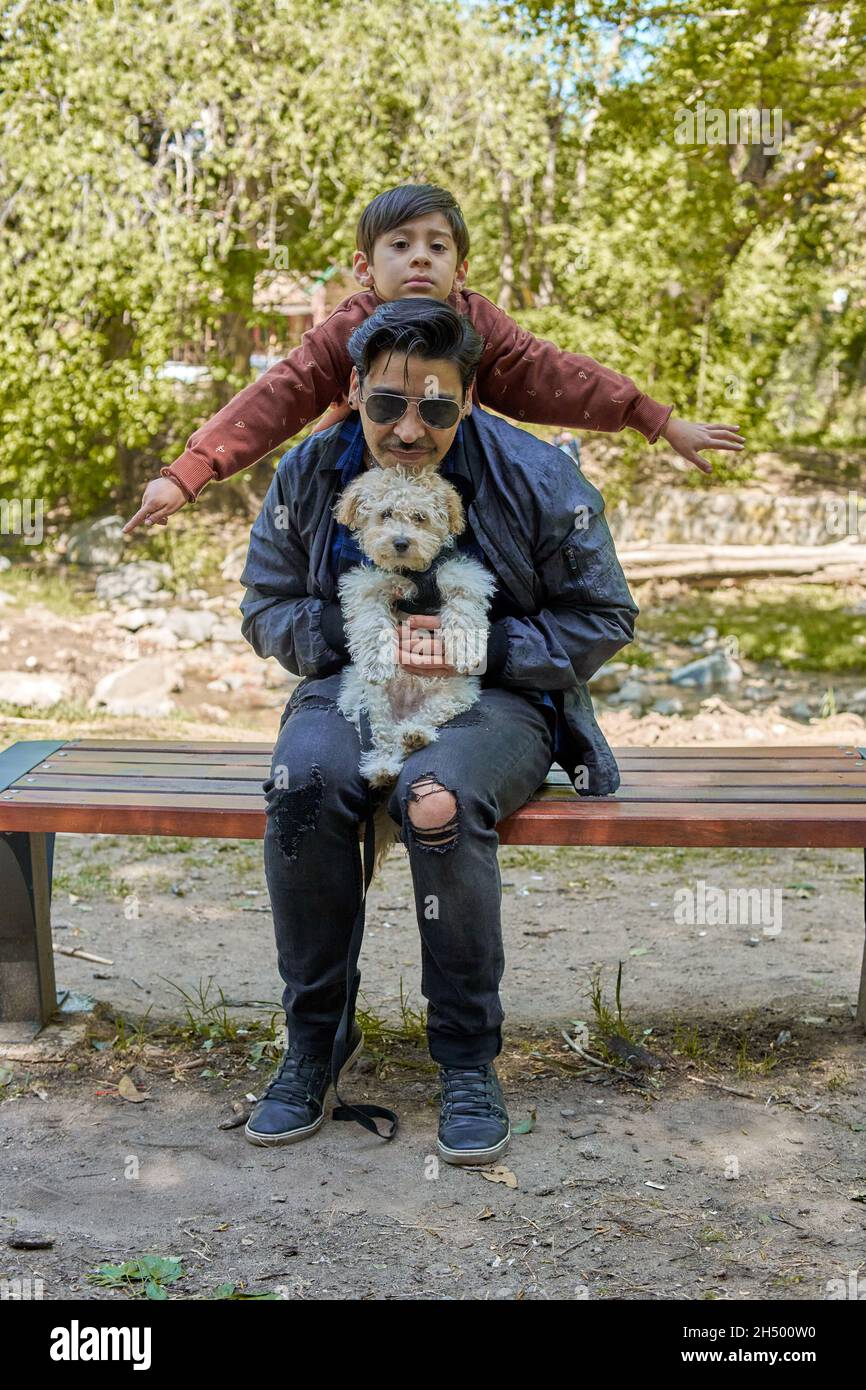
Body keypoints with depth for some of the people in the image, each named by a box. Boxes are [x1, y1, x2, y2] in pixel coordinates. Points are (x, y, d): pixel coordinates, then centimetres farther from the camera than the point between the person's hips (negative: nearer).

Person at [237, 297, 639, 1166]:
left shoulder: (537, 478, -7)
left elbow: (603, 621, 0)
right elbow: (265, 611, 9)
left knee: (438, 802, -37)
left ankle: (468, 1058, -17)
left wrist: (483, 646, -15)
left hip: (496, 698, -2)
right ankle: (312, 1043, -14)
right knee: (301, 785, -33)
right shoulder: (308, 475, 1)